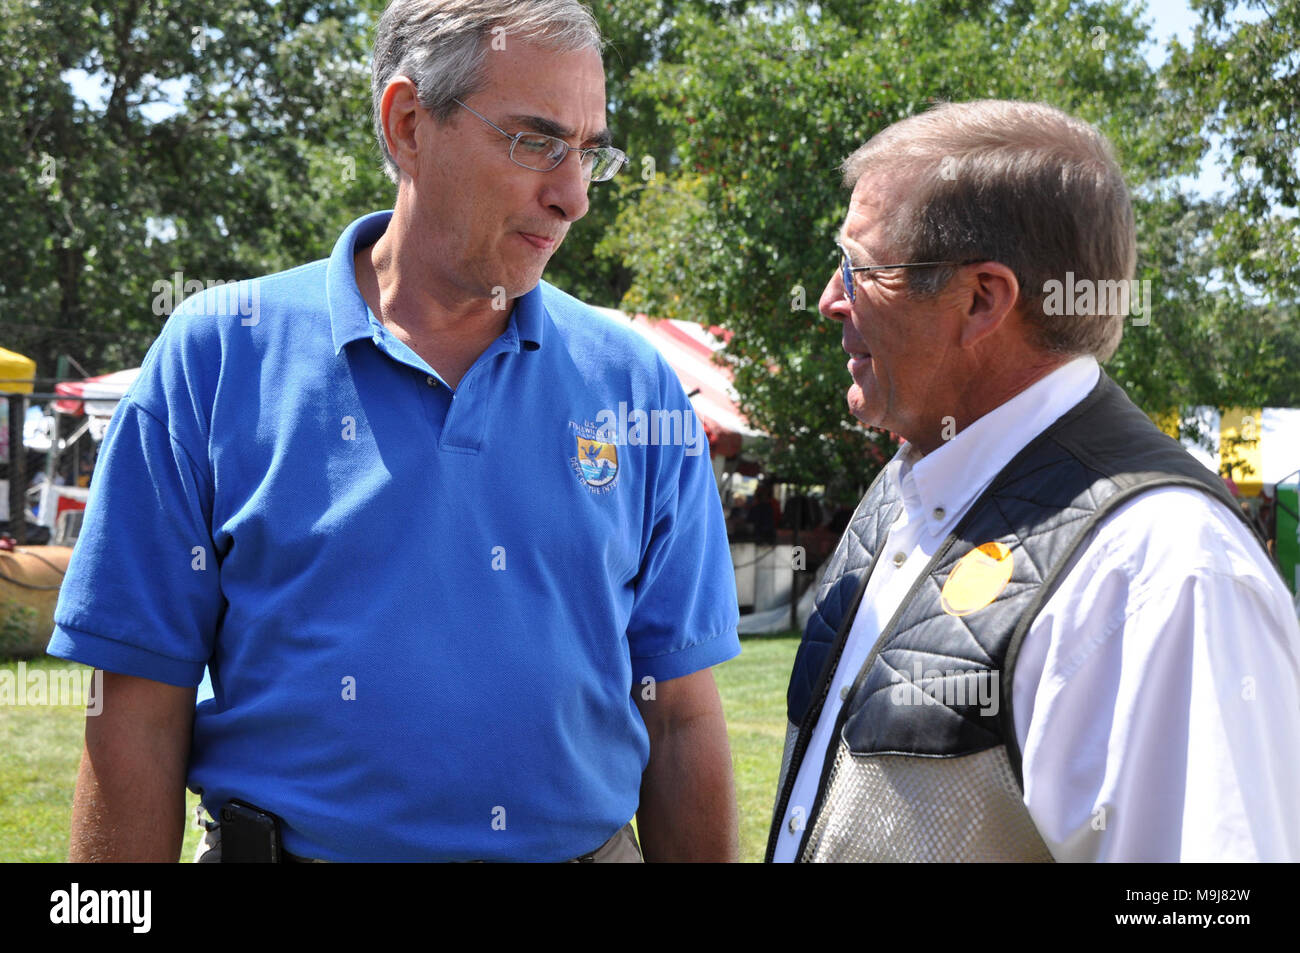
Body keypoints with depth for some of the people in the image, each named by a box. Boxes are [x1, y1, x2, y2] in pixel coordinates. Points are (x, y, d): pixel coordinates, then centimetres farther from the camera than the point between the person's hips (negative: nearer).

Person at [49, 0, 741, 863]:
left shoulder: (639, 388, 1)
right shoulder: (215, 359, -5)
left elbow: (682, 723, 2)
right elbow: (139, 717, -7)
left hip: (584, 841, 2)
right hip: (300, 840, -2)